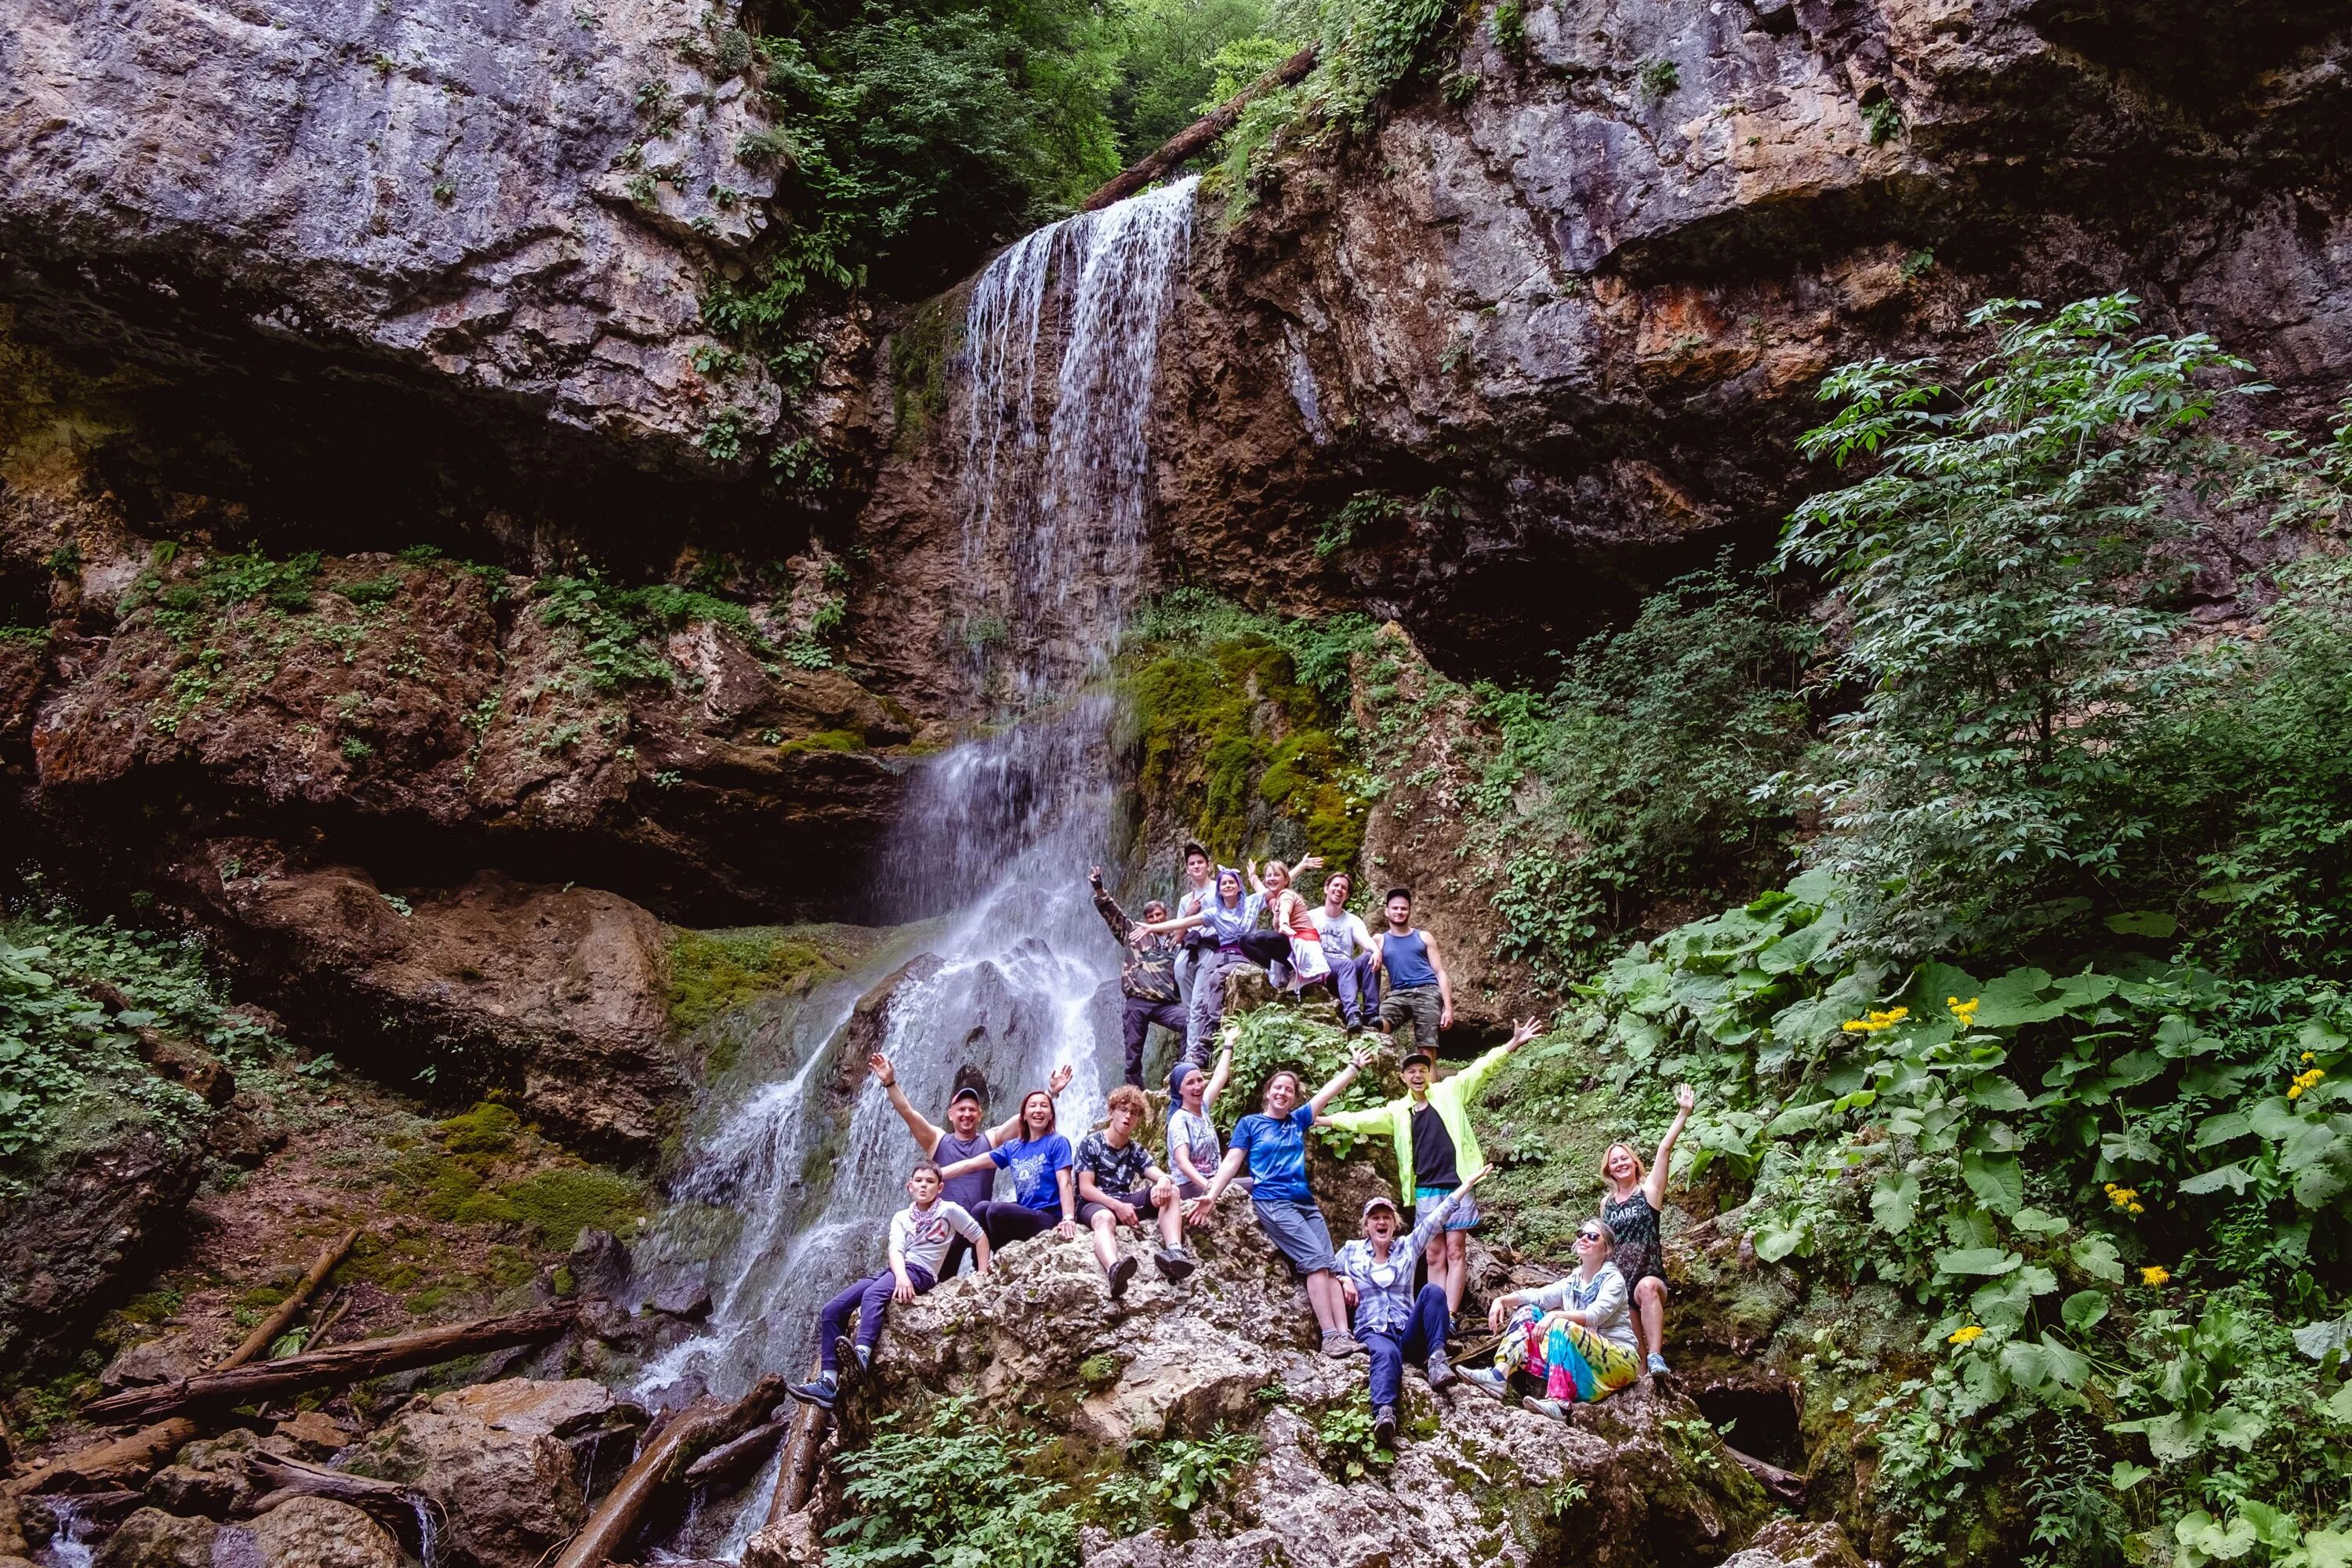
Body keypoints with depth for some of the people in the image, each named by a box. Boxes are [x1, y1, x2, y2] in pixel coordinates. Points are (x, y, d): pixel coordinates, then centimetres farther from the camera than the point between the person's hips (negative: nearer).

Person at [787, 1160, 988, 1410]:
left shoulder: (949, 1210, 8)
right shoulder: (901, 1217, 20)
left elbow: (980, 1236, 10)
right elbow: (896, 1250, 2)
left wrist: (983, 1274, 0)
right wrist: (900, 1276, -20)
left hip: (921, 1273, -6)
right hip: (894, 1271, 7)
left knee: (872, 1295, -38)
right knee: (831, 1310, -13)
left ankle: (862, 1354, -63)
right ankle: (828, 1382, -23)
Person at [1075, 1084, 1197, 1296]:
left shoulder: (1136, 1150, 16)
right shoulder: (1090, 1143, 0)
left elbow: (1161, 1176, 1)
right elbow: (1085, 1188, -9)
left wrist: (1165, 1180, -27)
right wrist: (1117, 1206, -25)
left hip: (1125, 1201, 6)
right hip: (1093, 1204, -6)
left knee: (1170, 1191, -16)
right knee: (1105, 1217, -42)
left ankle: (1174, 1251, -44)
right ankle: (1114, 1269, -79)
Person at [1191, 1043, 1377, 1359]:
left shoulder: (1298, 1120, 18)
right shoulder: (1250, 1123, 7)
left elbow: (1329, 1092, 20)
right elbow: (1232, 1161, -1)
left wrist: (1355, 1066, 20)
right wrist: (1212, 1195, -13)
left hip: (1306, 1203, 5)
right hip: (1272, 1203, -5)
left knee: (1330, 1267, -10)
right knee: (1317, 1261, -19)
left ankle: (1344, 1335, -16)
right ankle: (1330, 1336, -21)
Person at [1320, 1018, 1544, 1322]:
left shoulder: (1449, 1092, 4)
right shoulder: (1397, 1111, 11)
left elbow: (1482, 1068, -3)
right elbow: (1360, 1120, 12)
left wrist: (1513, 1044, -13)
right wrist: (1319, 1120, 9)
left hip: (1456, 1185, -3)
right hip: (1425, 1191, 3)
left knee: (1455, 1251, -4)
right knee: (1435, 1256, 4)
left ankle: (1450, 1316, -5)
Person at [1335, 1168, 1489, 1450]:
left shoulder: (1407, 1247, 14)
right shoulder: (1352, 1250, 13)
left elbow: (1436, 1216, 11)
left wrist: (1468, 1183, 7)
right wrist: (1344, 1280, -2)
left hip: (1408, 1332, 2)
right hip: (1373, 1332, -2)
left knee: (1433, 1290, -26)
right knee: (1388, 1354, -42)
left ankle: (1436, 1358, -35)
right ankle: (1384, 1416, -69)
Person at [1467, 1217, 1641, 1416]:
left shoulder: (1613, 1280, -6)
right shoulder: (1572, 1283, 12)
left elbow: (1594, 1315, -25)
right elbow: (1537, 1295, -4)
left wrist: (1555, 1315, -39)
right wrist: (1502, 1300, -20)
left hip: (1618, 1361, -6)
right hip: (1581, 1360, 6)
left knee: (1562, 1326, -31)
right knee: (1528, 1312, -4)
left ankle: (1558, 1402, -46)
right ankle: (1499, 1375, -25)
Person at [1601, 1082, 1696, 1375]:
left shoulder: (1649, 1191, 3)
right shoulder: (1606, 1204, 16)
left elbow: (1665, 1149, -7)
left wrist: (1683, 1113, -16)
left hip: (1650, 1277, -6)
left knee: (1647, 1287, -39)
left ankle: (1657, 1358, -47)